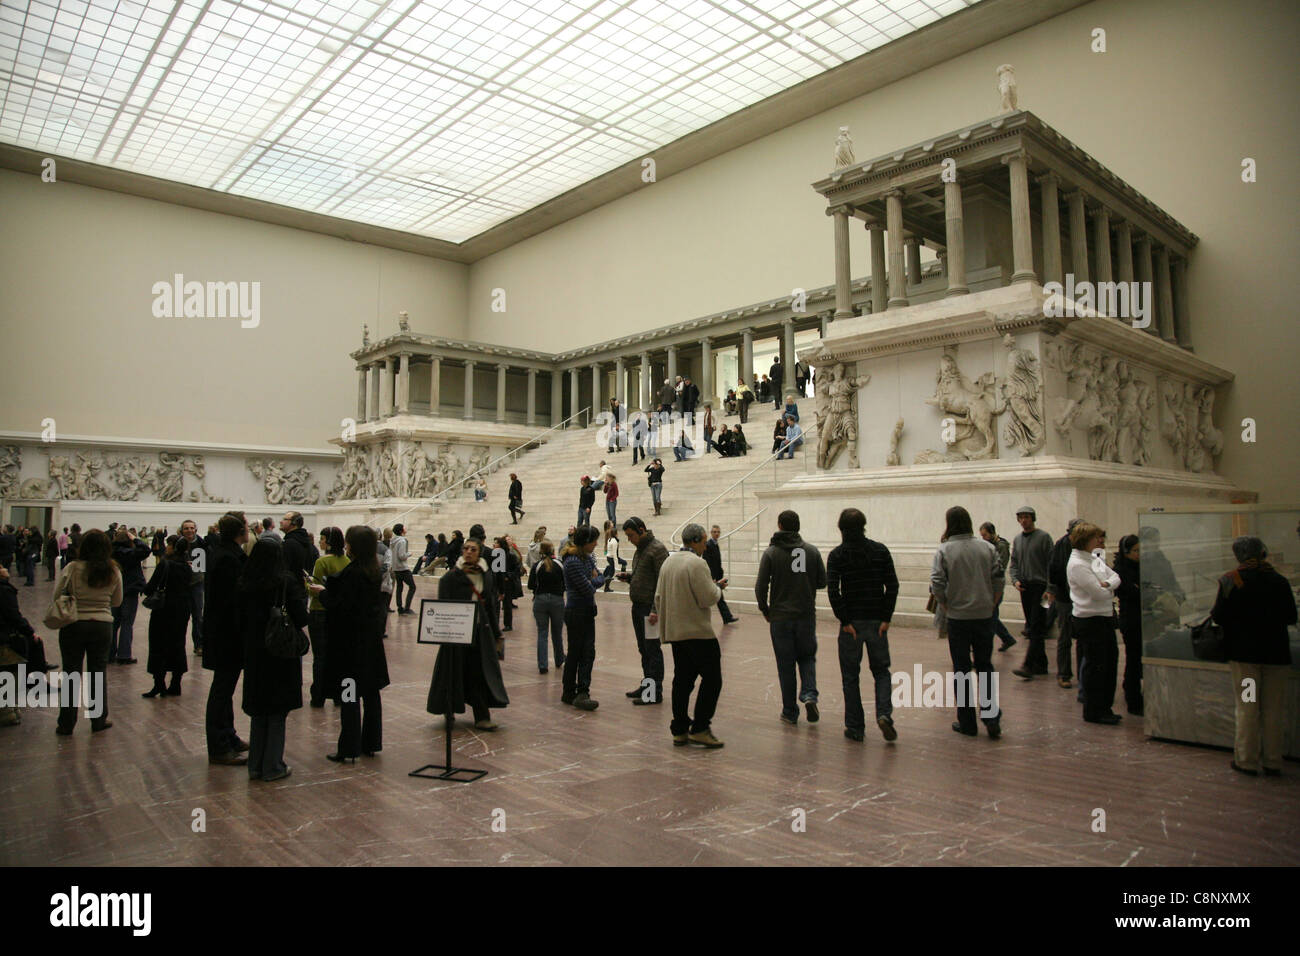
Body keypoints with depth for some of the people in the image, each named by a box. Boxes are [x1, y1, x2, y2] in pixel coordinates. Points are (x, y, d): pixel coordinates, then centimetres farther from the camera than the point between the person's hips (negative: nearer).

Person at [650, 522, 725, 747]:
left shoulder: (668, 561, 14)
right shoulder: (696, 563, -14)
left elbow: (659, 595, 20)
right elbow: (708, 598, -16)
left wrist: (658, 613, 34)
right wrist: (717, 588, 2)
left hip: (674, 631, 9)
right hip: (697, 631, -9)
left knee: (682, 679, 12)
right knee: (712, 678, -2)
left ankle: (680, 730, 15)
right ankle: (700, 728, -3)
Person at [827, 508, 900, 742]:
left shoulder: (837, 555, -5)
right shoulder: (880, 550, 1)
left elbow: (833, 591, -14)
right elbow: (892, 586, -5)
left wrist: (844, 621, -10)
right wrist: (886, 618, -3)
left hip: (851, 623, -2)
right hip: (877, 621, 2)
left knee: (850, 676, 10)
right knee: (881, 671, 16)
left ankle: (855, 728, 12)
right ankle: (884, 714, -6)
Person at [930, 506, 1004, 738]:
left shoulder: (944, 550, -8)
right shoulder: (987, 548, 1)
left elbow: (937, 585, -13)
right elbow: (999, 580, 0)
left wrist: (946, 608, 1)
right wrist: (990, 606, 10)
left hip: (958, 617, -3)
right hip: (984, 616, 3)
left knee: (962, 669, 6)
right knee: (985, 667, 15)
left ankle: (967, 723, 12)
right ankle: (992, 718, 8)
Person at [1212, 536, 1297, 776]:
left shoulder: (1230, 581, -9)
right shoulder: (1279, 581, -1)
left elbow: (1218, 616, -10)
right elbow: (1291, 617, 4)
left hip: (1244, 651, -2)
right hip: (1276, 654, 2)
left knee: (1247, 708, 5)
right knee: (1274, 709, 10)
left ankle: (1247, 760, 9)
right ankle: (1272, 762, 16)